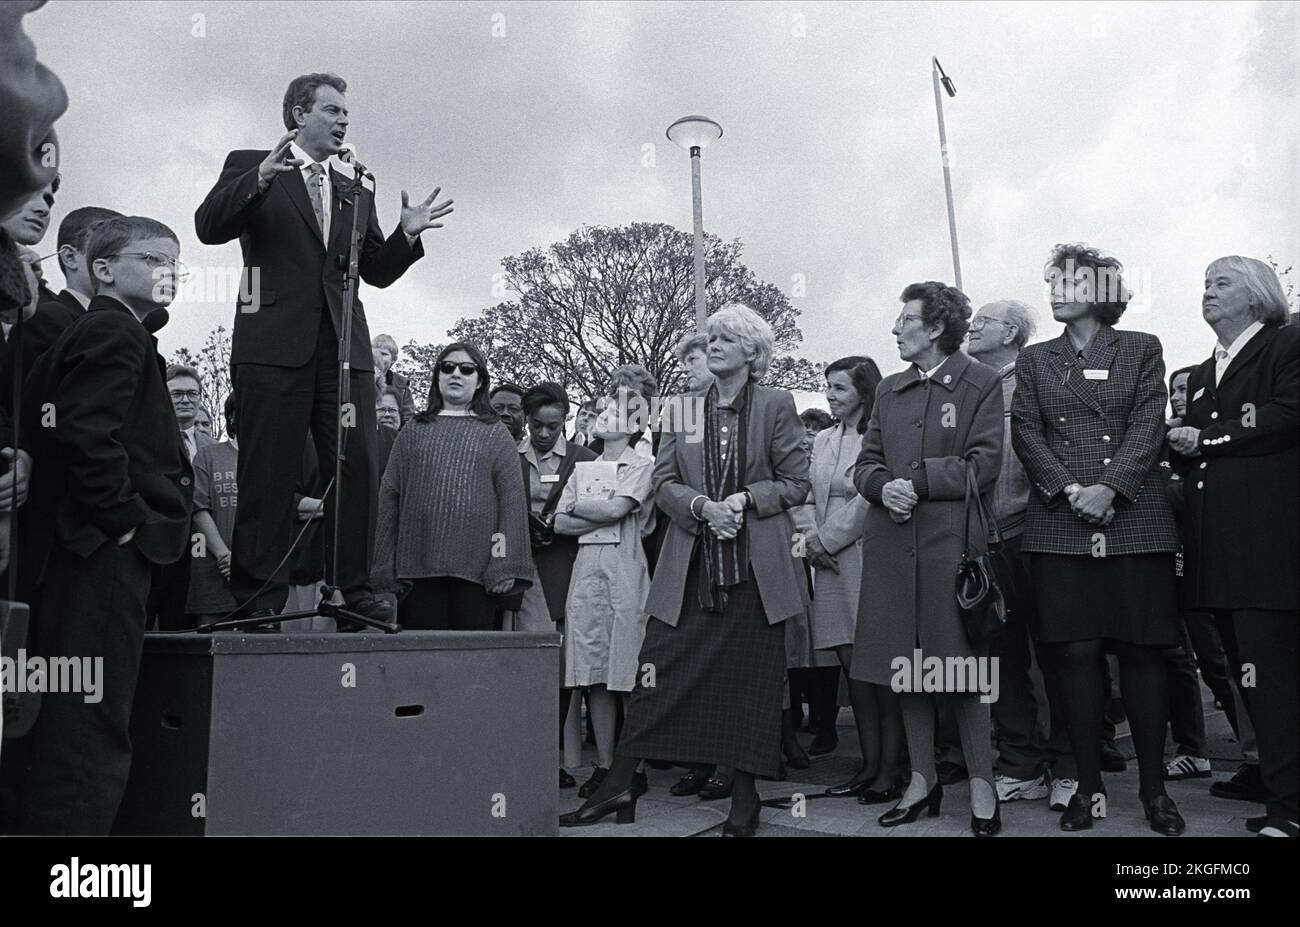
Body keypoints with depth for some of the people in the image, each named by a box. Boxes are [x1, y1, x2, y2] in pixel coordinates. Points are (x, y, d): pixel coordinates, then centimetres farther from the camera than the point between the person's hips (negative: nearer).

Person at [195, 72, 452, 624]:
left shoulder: (355, 192, 24)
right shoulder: (250, 165, 10)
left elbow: (375, 272, 22)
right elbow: (209, 227, -5)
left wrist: (406, 235, 4)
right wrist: (260, 178, -17)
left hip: (345, 347, 5)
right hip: (274, 345, -4)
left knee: (356, 470, -1)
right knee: (270, 474, -3)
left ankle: (353, 590, 5)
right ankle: (261, 597, 3)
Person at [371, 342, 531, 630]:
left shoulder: (495, 434, 12)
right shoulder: (412, 432, 17)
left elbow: (511, 498, 3)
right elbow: (389, 496, 12)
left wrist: (506, 565, -7)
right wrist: (385, 566, 3)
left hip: (476, 567, -1)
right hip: (418, 566, 1)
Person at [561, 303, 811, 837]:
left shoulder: (775, 406, 2)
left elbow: (796, 483, 2)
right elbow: (664, 482, 6)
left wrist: (745, 499, -13)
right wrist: (702, 506, -12)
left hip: (755, 567, -2)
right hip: (690, 566, 2)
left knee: (751, 680, 5)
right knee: (659, 672, 0)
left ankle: (744, 801, 17)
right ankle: (619, 786, 9)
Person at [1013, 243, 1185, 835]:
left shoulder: (1142, 350, 12)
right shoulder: (1034, 360, 15)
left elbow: (1148, 426, 0)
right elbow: (1026, 432, 5)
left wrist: (1108, 488, -14)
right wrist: (1071, 489, -11)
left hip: (1135, 520, -1)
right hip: (1059, 525, 1)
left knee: (1142, 652, 0)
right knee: (1076, 653, -1)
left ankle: (1154, 788, 11)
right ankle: (1089, 787, 8)